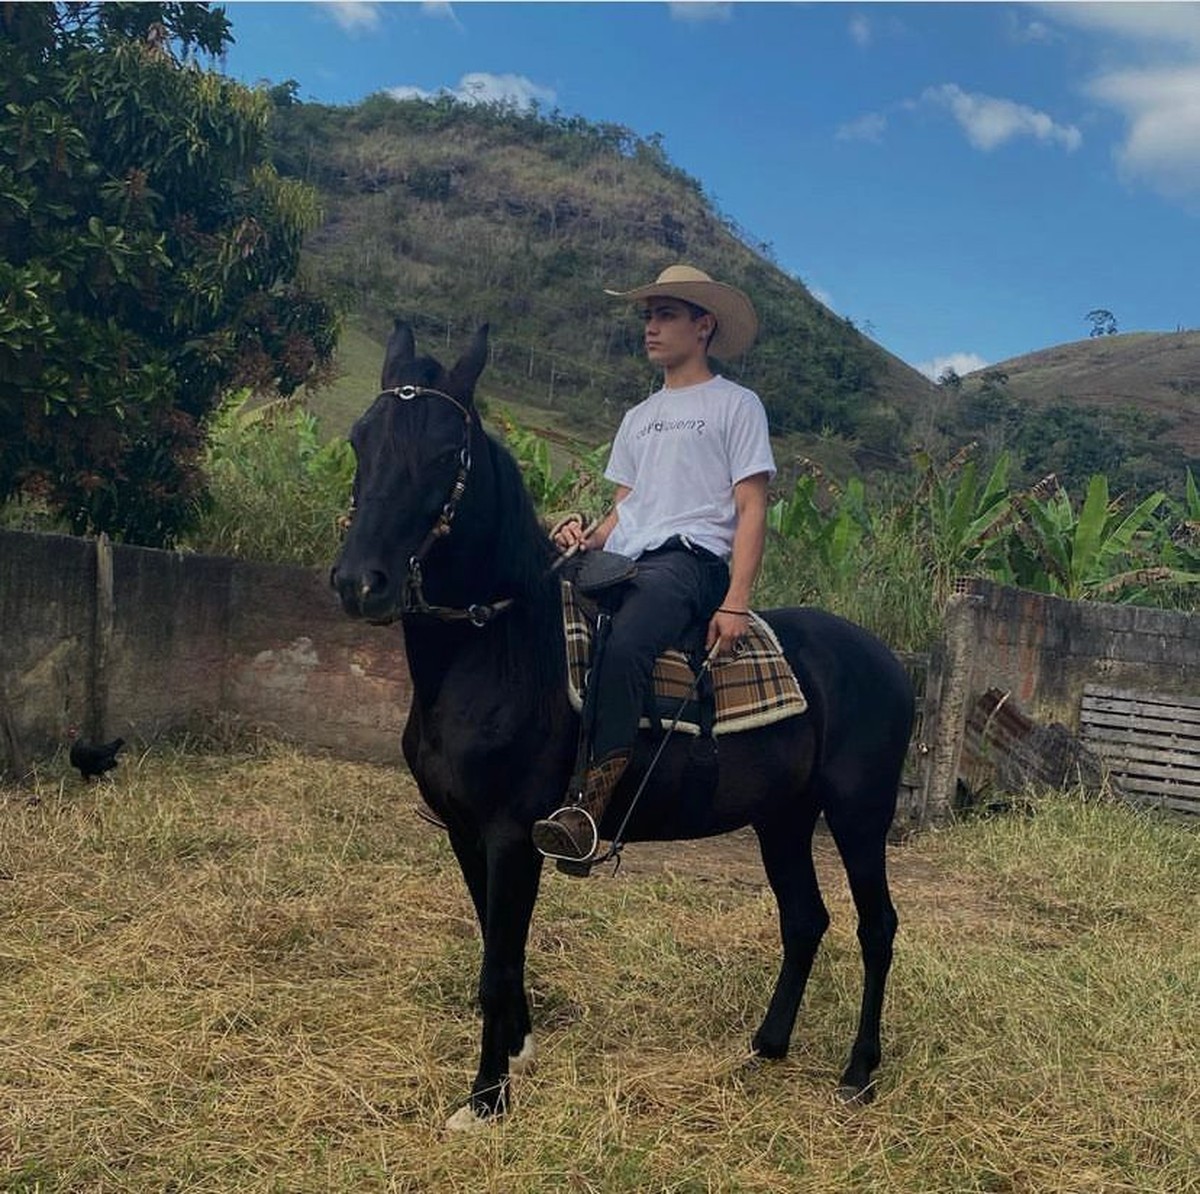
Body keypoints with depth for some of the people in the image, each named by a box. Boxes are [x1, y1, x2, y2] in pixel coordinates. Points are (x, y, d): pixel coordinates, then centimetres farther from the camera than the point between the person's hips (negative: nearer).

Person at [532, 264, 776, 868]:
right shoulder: (639, 417, 28)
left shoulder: (736, 404, 8)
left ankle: (591, 806, -41)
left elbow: (751, 511, 0)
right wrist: (587, 538, 1)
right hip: (624, 561, 7)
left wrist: (735, 603, -13)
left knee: (624, 645, -37)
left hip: (692, 558, -7)